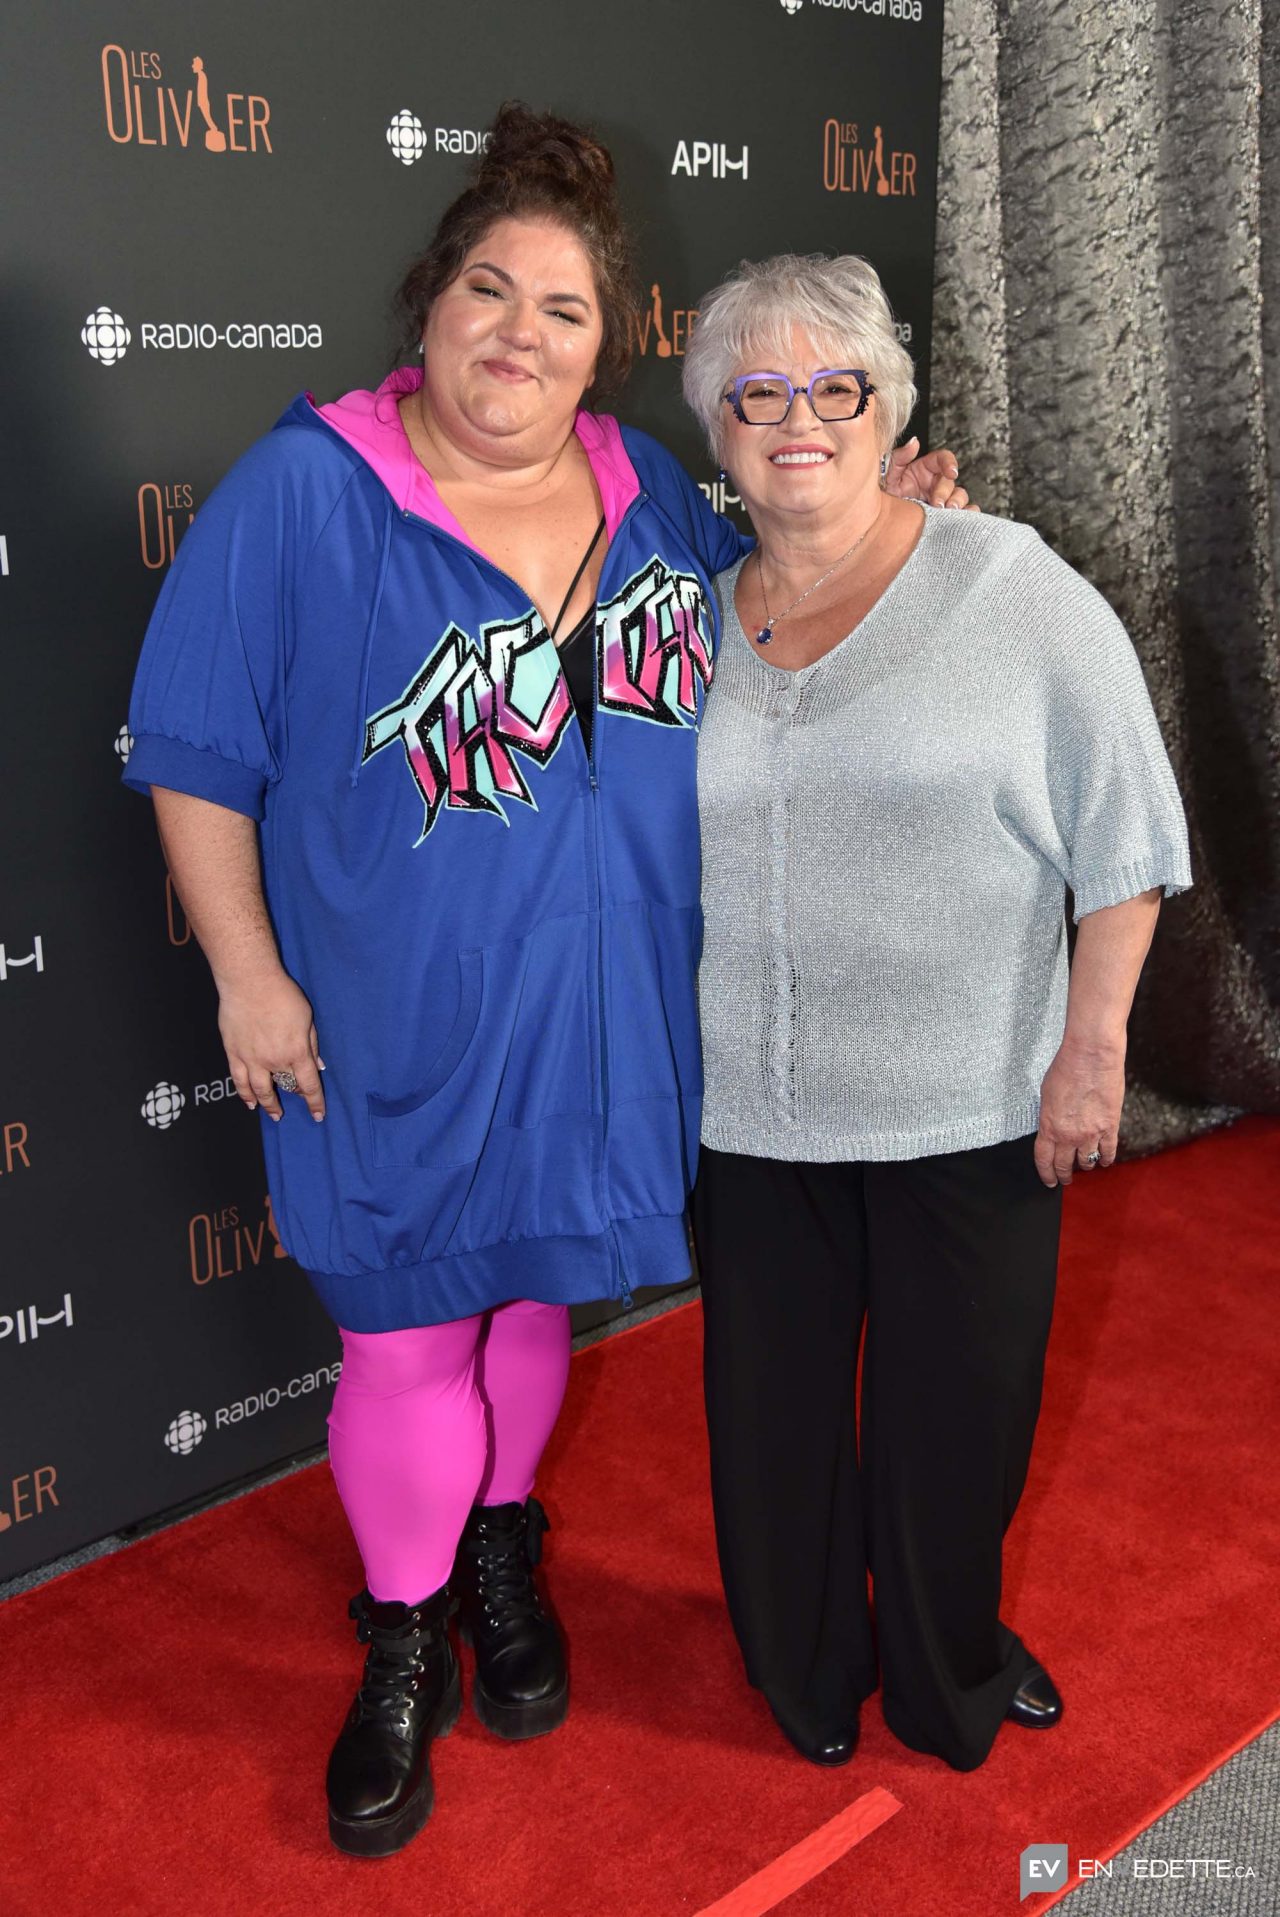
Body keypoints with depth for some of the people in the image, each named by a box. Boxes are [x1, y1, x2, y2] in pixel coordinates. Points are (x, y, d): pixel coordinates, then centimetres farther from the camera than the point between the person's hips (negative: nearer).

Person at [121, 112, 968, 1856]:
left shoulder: (654, 496, 3)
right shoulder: (303, 494, -12)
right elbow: (198, 757, -9)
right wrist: (249, 978, -12)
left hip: (599, 1019, 4)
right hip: (400, 1026, -4)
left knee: (532, 1289, 21)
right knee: (409, 1335, 8)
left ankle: (501, 1556, 47)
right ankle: (405, 1646, 33)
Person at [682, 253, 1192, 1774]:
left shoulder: (1012, 590, -7)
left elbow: (1126, 834, -7)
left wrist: (1093, 1043, -10)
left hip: (968, 1114, -2)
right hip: (750, 1118, 3)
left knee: (953, 1415, 13)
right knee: (774, 1412, 16)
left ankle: (947, 1676, 42)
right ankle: (804, 1671, 43)